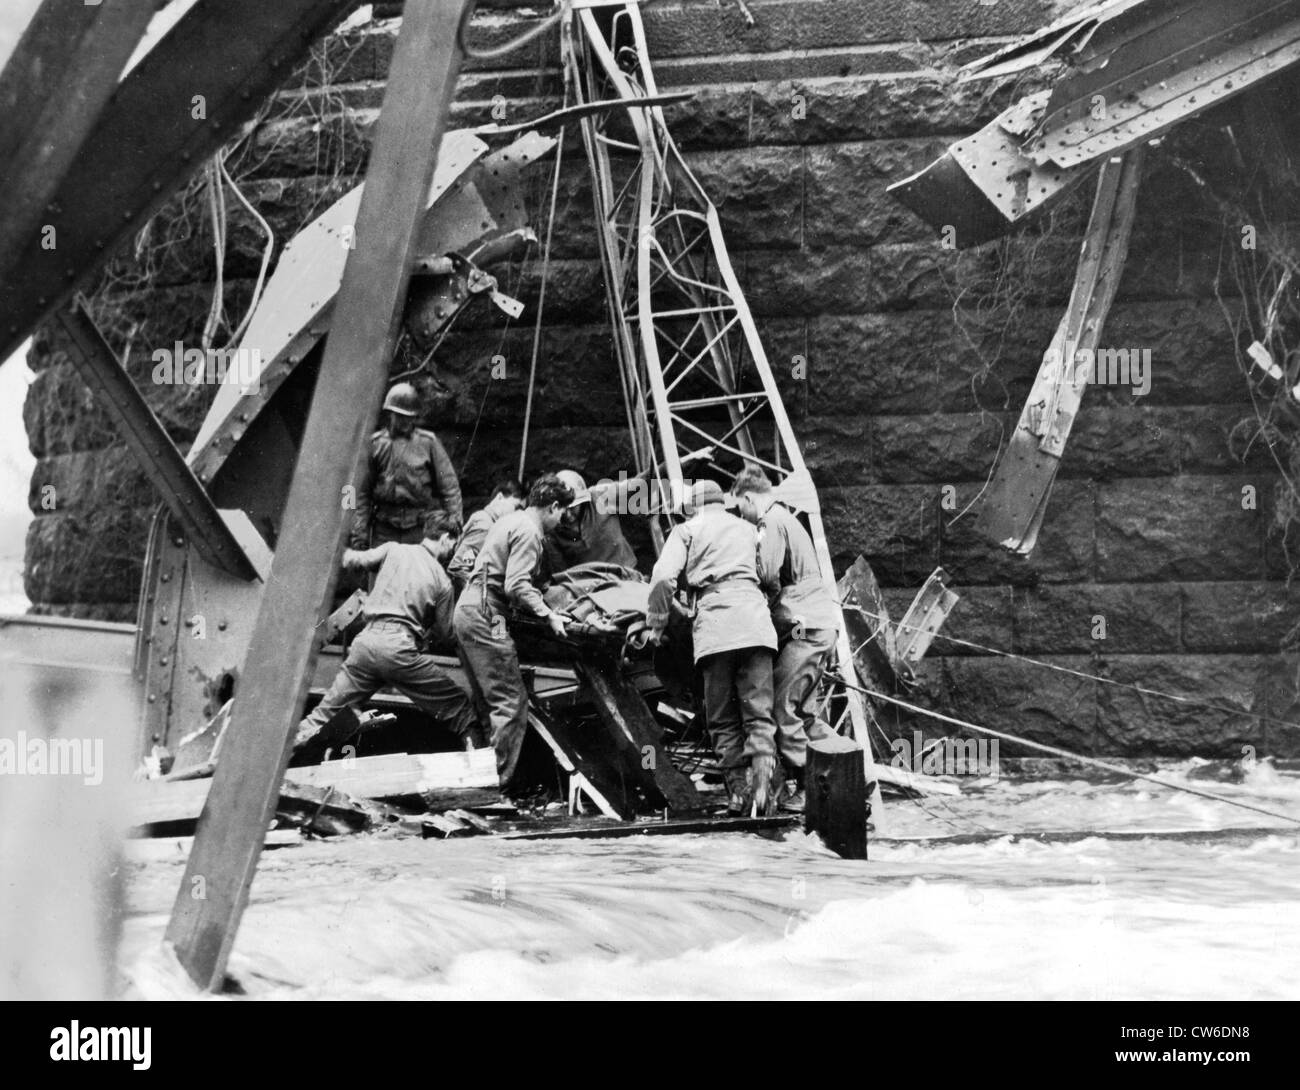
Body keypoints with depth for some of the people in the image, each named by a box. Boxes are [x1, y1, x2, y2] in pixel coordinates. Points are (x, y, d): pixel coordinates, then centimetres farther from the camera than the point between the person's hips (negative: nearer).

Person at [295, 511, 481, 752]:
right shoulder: (442, 581, 7)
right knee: (459, 709, 4)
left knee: (326, 713, 16)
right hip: (400, 647, -3)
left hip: (367, 640, 3)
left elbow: (353, 560, 2)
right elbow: (443, 634, 12)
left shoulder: (393, 550, 10)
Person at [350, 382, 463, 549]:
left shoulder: (428, 442, 3)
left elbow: (449, 486, 4)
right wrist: (359, 532, 5)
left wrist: (455, 523, -2)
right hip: (384, 528, 1)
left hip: (420, 528, -1)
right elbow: (363, 493, 10)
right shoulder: (377, 444, 7)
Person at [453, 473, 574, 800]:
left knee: (487, 700, 17)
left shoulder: (510, 520, 19)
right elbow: (516, 586, -21)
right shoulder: (528, 531, -11)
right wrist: (548, 615, -17)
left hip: (466, 611, 10)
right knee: (512, 702, -8)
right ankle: (503, 783, -8)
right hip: (485, 617, -10)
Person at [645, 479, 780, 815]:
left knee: (723, 719, 5)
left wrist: (656, 625, 9)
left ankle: (737, 791, -2)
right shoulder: (747, 529, 27)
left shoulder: (687, 530, 14)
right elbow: (768, 576, 27)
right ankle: (763, 788, -19)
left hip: (715, 626, -2)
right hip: (755, 620, 2)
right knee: (759, 713, -1)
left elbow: (663, 578, 1)